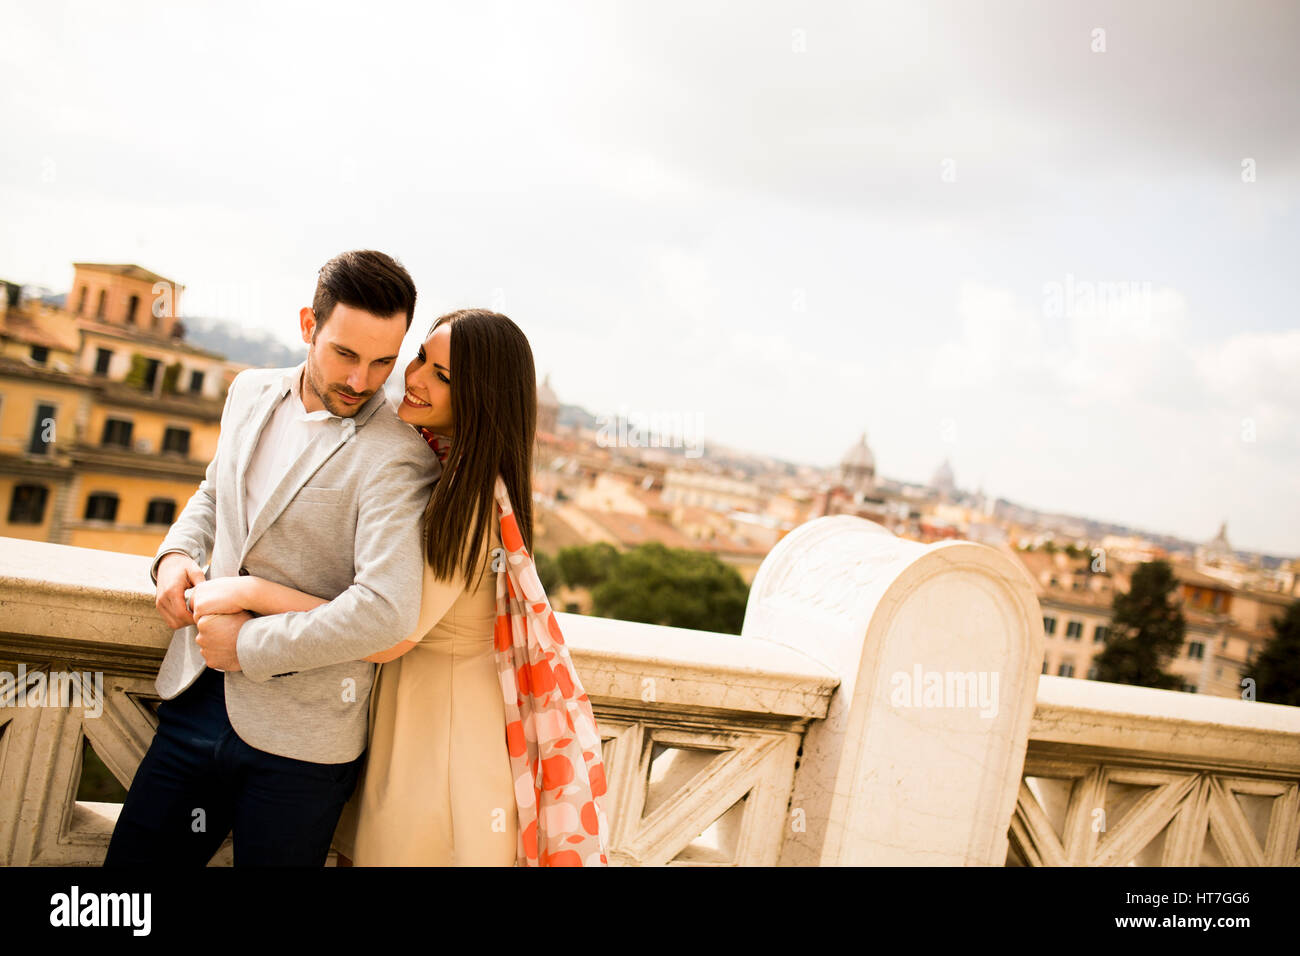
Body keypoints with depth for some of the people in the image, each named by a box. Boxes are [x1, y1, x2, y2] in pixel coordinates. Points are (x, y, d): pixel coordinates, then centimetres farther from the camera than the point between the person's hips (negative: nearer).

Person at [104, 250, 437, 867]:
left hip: (298, 744, -6)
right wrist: (176, 553, 4)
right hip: (197, 700, 6)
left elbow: (387, 611, -28)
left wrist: (250, 645, -17)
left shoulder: (398, 458, -17)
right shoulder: (250, 392, 6)